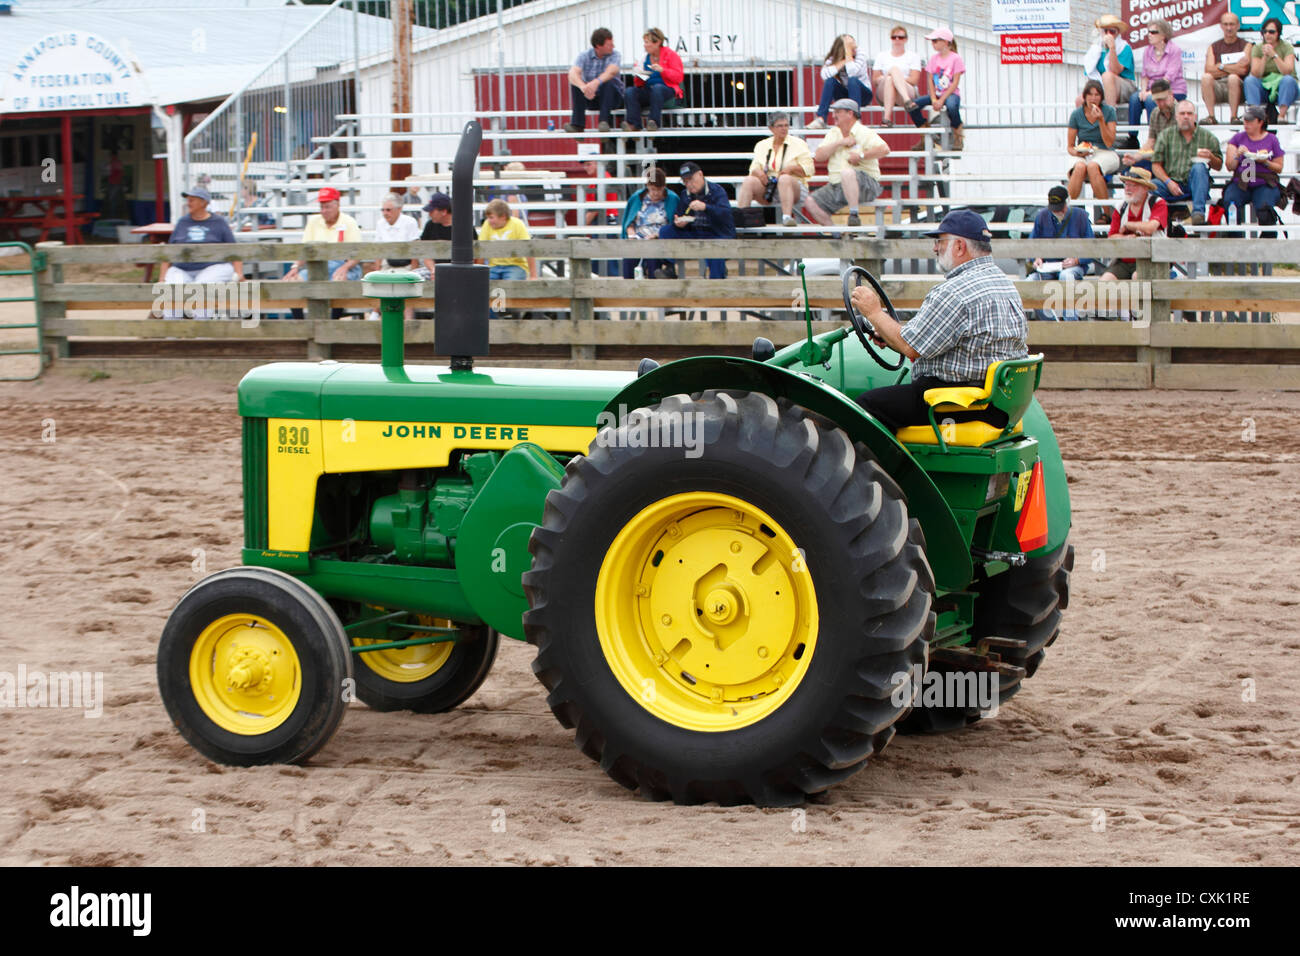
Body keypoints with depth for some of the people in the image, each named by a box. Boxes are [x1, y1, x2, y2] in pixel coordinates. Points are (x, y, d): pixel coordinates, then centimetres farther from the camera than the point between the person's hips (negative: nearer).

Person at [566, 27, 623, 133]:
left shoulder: (614, 55, -8)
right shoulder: (585, 55, -6)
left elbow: (612, 72, -30)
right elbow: (572, 74, -23)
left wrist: (596, 82, -51)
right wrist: (583, 86, -45)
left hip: (611, 97, -2)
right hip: (589, 98, 2)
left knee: (609, 82, -31)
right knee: (575, 84, -23)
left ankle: (604, 122, -37)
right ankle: (577, 124, -28)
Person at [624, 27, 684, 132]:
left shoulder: (670, 55, 4)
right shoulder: (645, 58, 17)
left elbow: (679, 77, -6)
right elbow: (639, 84, 20)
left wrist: (662, 70, -17)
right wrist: (638, 77, -4)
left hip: (667, 89, -5)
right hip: (647, 90, 5)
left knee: (657, 88, -40)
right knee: (630, 91, -24)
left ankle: (654, 122, -41)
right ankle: (633, 123, -35)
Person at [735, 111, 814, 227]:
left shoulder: (798, 144, 9)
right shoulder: (761, 145, 18)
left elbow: (808, 169, 1)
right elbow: (754, 168, 14)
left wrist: (792, 168, -17)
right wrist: (758, 171, -11)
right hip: (767, 186, 3)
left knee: (785, 179, -38)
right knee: (748, 181, -25)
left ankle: (787, 216, -53)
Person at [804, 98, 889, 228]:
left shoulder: (864, 132, -4)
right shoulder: (833, 133, 16)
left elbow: (884, 149, -19)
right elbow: (818, 156, 4)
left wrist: (860, 156, -20)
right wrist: (840, 143, -6)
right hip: (836, 186, 7)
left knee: (847, 172, -40)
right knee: (810, 203, -7)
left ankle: (854, 215, -35)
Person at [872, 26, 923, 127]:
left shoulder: (913, 56, 14)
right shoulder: (882, 55, 21)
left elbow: (914, 80, 1)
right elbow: (874, 80, 12)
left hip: (909, 93, -2)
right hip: (884, 95, 2)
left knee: (894, 69, -30)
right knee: (889, 80, -33)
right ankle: (887, 118, -49)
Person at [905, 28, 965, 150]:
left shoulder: (956, 59, -5)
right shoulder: (934, 58, 11)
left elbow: (955, 83, -10)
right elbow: (931, 80, 7)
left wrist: (941, 100, -18)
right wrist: (933, 99, -9)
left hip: (951, 93, -5)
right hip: (936, 94, 5)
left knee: (951, 106, -41)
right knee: (913, 105, -19)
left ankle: (958, 137, -18)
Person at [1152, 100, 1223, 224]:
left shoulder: (1208, 137, 10)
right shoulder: (1166, 135, 11)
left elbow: (1218, 166, 13)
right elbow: (1156, 165, 6)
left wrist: (1210, 157, -11)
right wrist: (1168, 182, -11)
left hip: (1195, 185, 0)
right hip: (1172, 184, 0)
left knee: (1199, 167, -33)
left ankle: (1198, 212, -37)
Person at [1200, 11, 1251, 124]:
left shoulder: (1245, 45, 8)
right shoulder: (1214, 47, 16)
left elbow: (1243, 70, -8)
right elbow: (1209, 70, -2)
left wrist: (1221, 66, -3)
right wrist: (1234, 68, -7)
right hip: (1217, 86, 2)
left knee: (1233, 78, -36)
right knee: (1205, 77, -28)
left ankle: (1233, 117, -29)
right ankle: (1211, 116, -30)